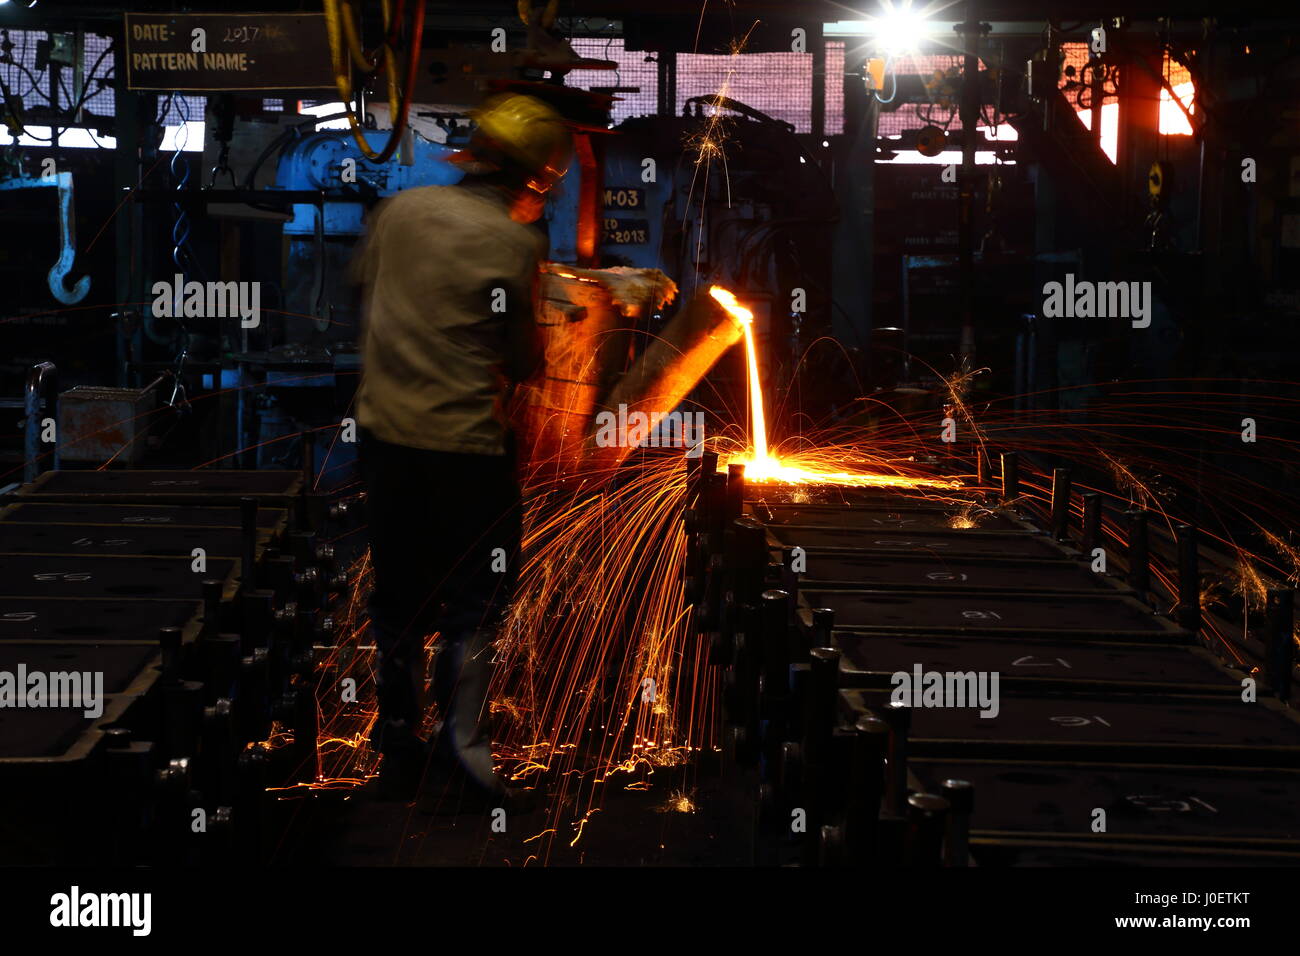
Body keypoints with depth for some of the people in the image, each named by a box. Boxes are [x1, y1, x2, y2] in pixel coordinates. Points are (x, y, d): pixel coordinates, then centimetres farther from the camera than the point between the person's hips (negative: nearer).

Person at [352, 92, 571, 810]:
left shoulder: (400, 208, 4)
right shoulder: (514, 243, -13)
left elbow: (363, 286, 19)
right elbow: (523, 359, -7)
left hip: (383, 427, 6)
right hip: (465, 441, -5)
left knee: (398, 591, 16)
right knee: (477, 593, 7)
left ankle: (399, 742, 24)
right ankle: (462, 743, -1)